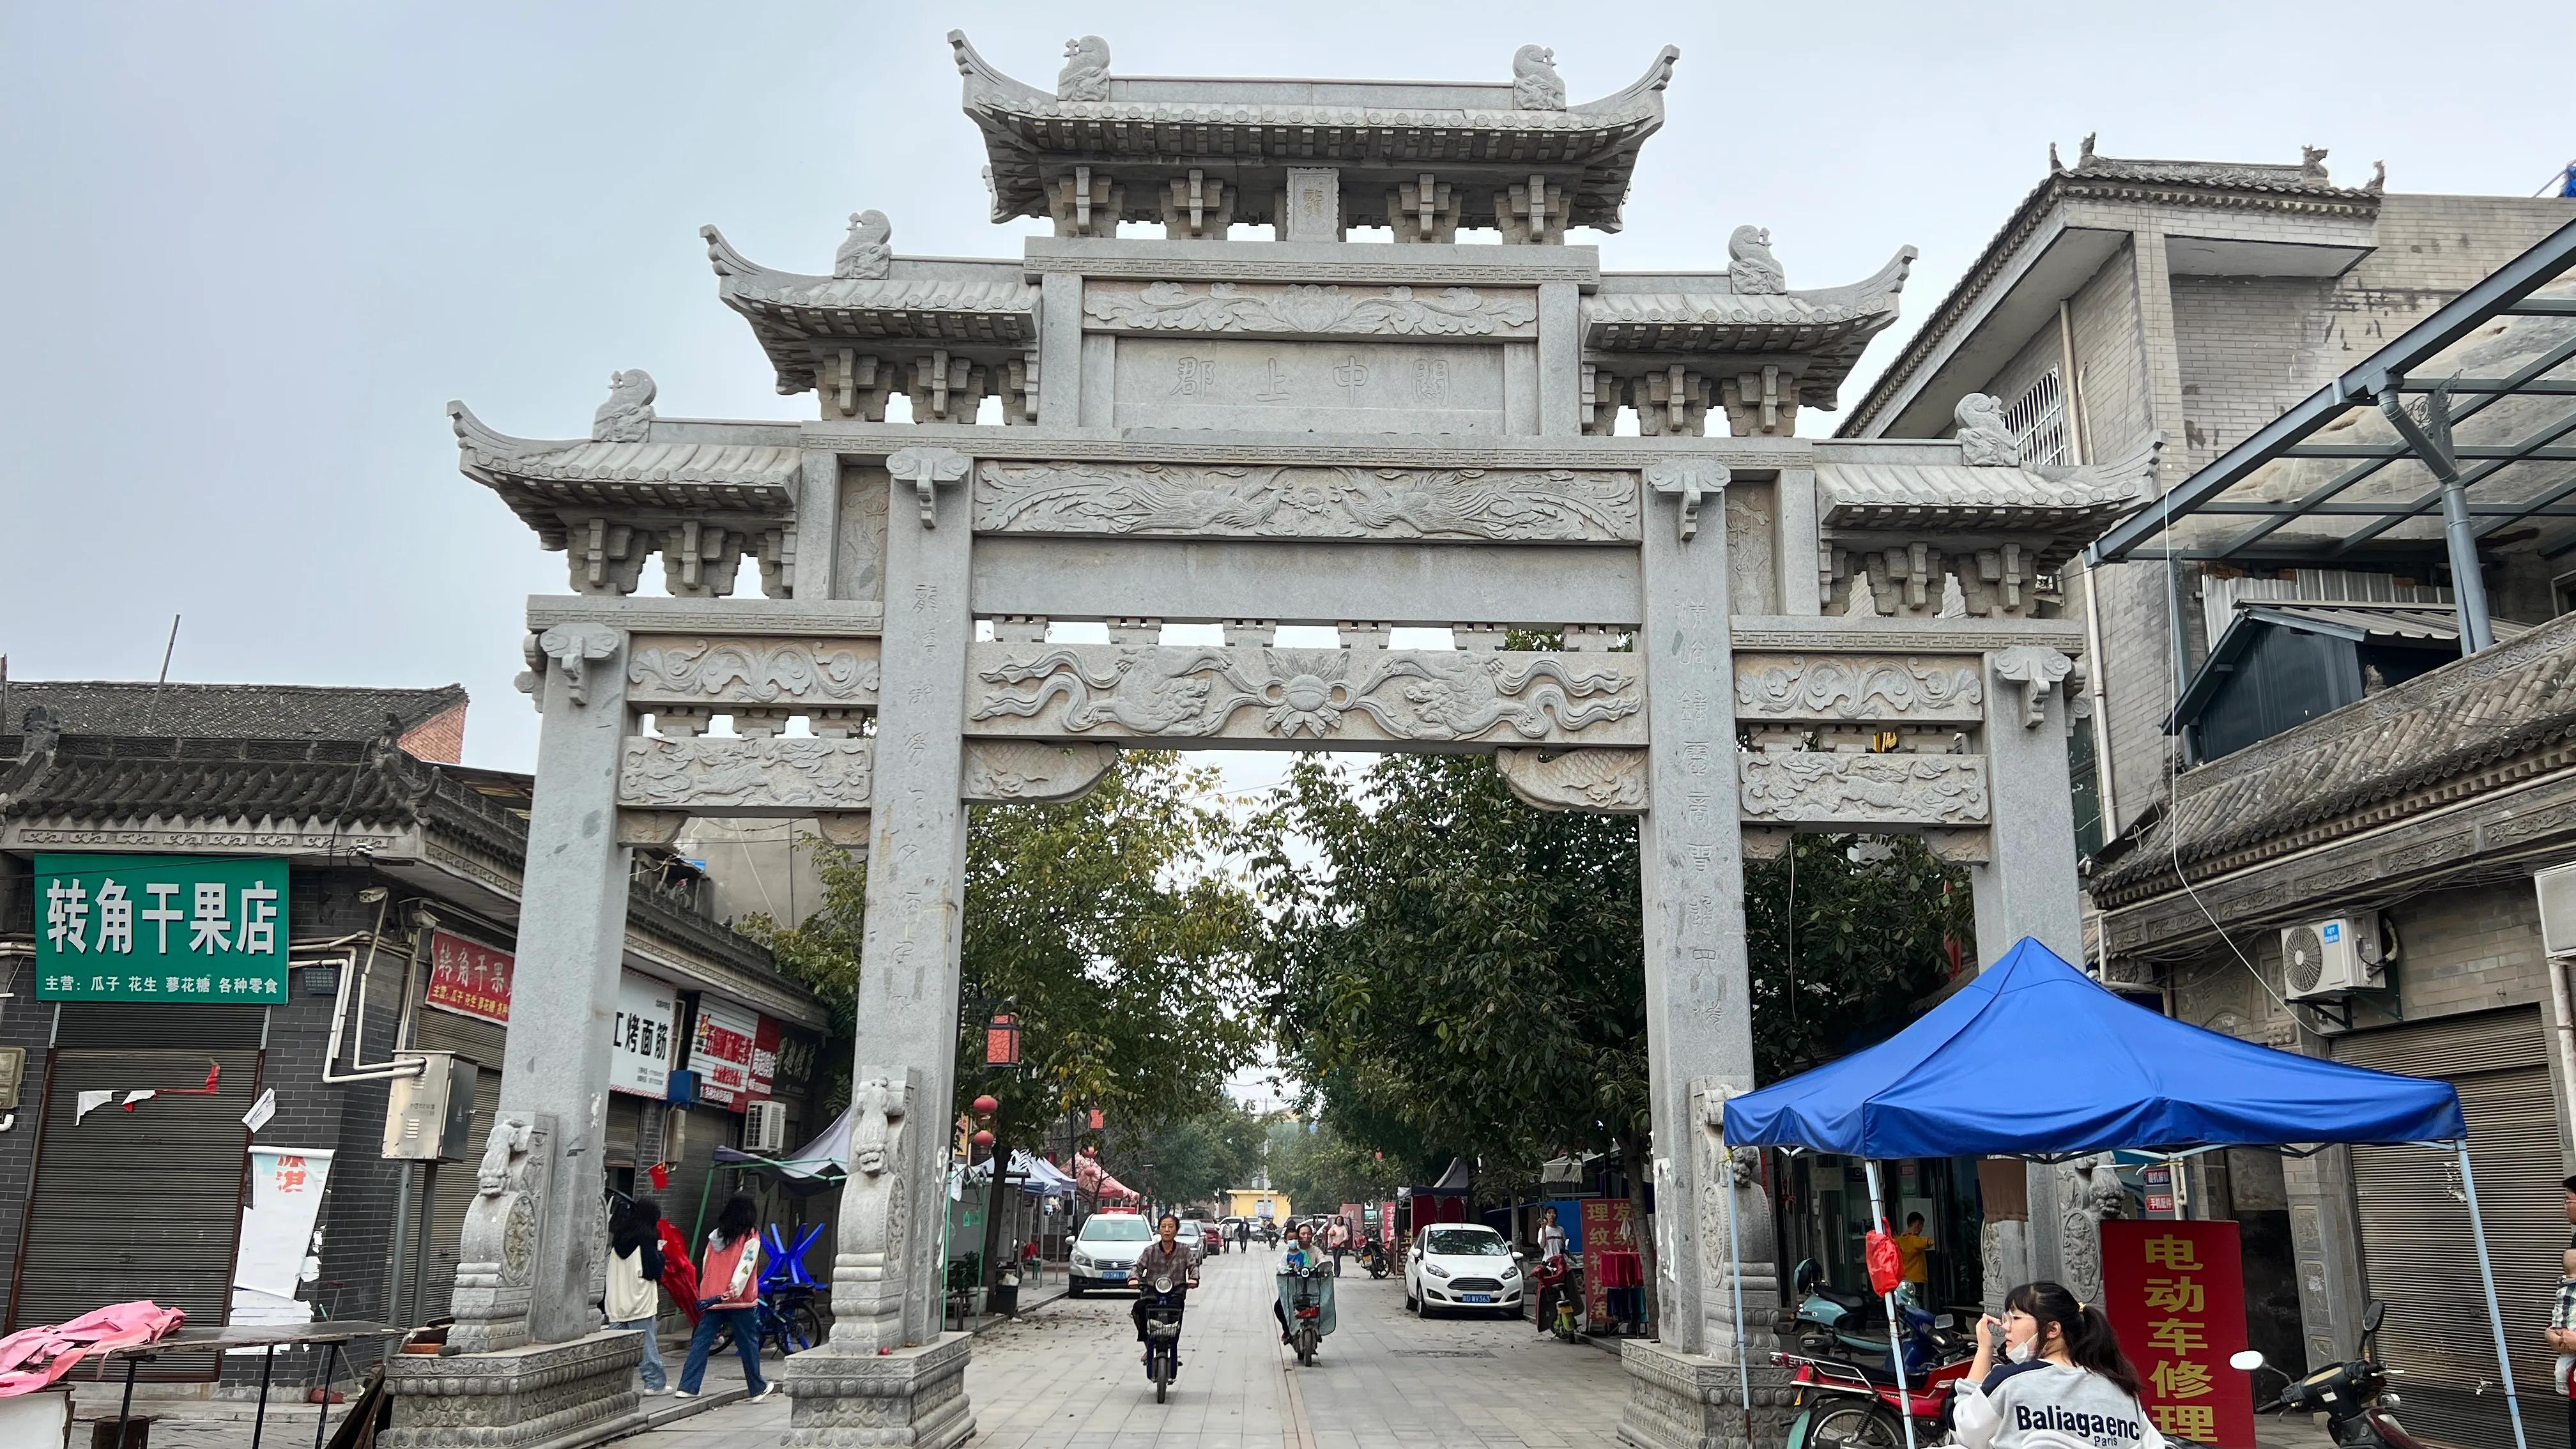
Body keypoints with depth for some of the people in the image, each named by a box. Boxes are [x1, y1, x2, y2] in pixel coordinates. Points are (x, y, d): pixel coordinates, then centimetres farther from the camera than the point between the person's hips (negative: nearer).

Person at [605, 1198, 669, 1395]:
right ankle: (655, 1383, 7)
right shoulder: (647, 1238, -9)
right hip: (640, 1303, -6)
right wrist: (660, 1253, 3)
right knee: (647, 1345, 1)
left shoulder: (619, 1237, 11)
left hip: (617, 1303, 6)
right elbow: (653, 1272, -13)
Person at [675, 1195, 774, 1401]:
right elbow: (746, 1264, -17)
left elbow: (705, 1266, 15)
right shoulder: (751, 1235, -5)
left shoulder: (716, 1235, 11)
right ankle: (758, 1389, 15)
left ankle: (687, 1387, -2)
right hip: (740, 1299, -4)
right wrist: (734, 1291, -21)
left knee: (701, 1342, 5)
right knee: (749, 1343, 6)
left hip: (712, 1298, 4)